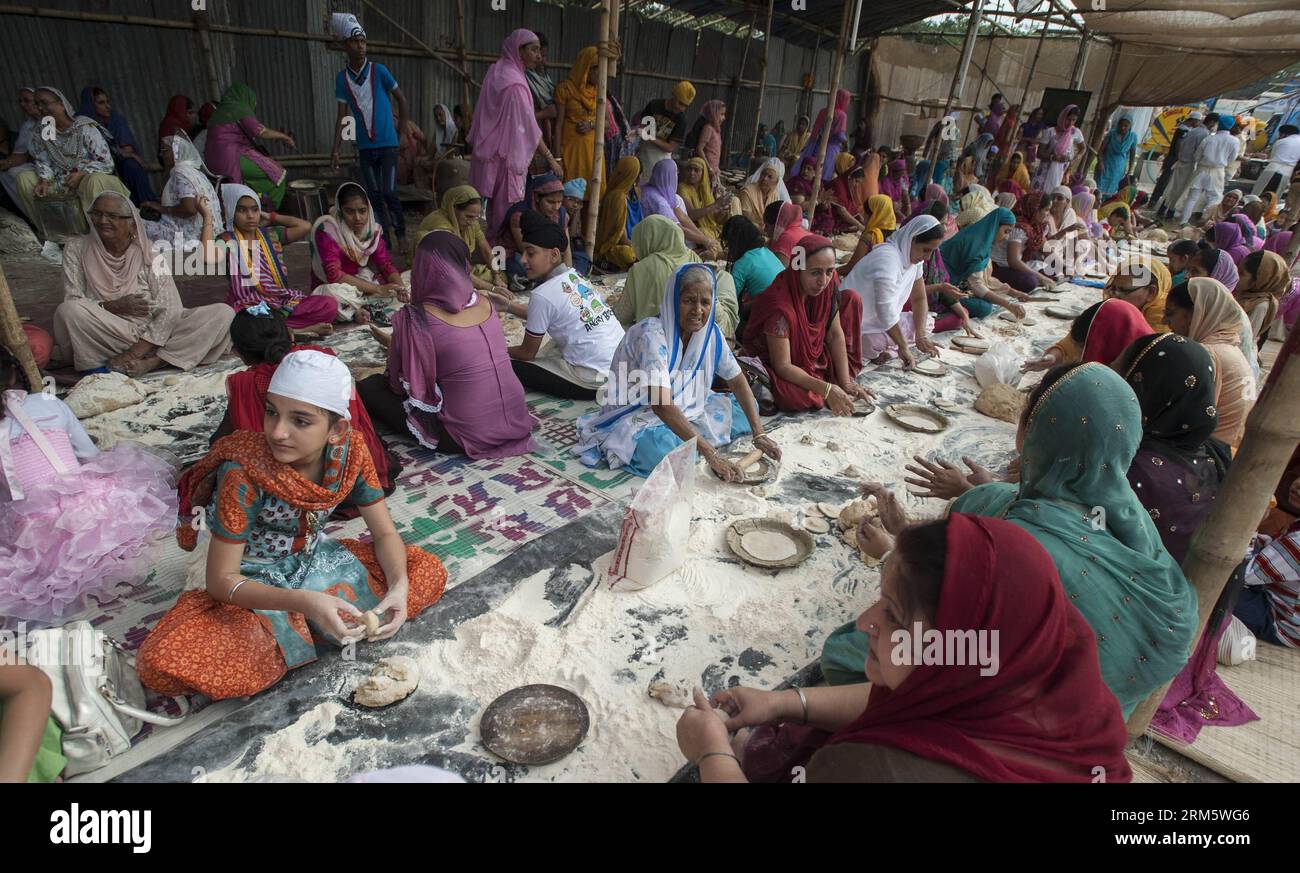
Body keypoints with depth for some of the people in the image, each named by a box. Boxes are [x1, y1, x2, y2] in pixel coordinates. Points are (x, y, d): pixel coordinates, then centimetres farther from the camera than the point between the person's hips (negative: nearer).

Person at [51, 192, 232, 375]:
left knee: (223, 314, -20)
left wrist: (136, 352, -19)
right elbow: (72, 302, -2)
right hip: (105, 336, -1)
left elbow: (169, 309, -11)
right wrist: (114, 306, -18)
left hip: (152, 332, 1)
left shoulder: (148, 251, -1)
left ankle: (150, 362, -29)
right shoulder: (76, 249, 4)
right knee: (67, 310, -33)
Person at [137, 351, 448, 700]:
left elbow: (385, 533, -8)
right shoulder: (244, 472, -29)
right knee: (162, 664, -30)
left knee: (430, 572, -10)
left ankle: (295, 635, -8)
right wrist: (305, 602, -40)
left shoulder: (350, 450, -18)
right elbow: (221, 580, -24)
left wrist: (399, 587, -29)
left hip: (315, 562, 4)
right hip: (252, 588, -4)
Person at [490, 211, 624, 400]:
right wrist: (509, 306, 24)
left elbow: (527, 353, -2)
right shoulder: (573, 276, 7)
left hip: (597, 382, -8)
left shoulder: (542, 294, -14)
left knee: (508, 366, -5)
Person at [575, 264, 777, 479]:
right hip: (640, 416, -7)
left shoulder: (710, 331, -7)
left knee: (748, 407, 0)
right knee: (664, 451, -37)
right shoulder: (651, 334, -28)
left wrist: (759, 434, -12)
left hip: (685, 409, 7)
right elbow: (661, 405, -37)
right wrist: (710, 453, -41)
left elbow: (737, 381, 0)